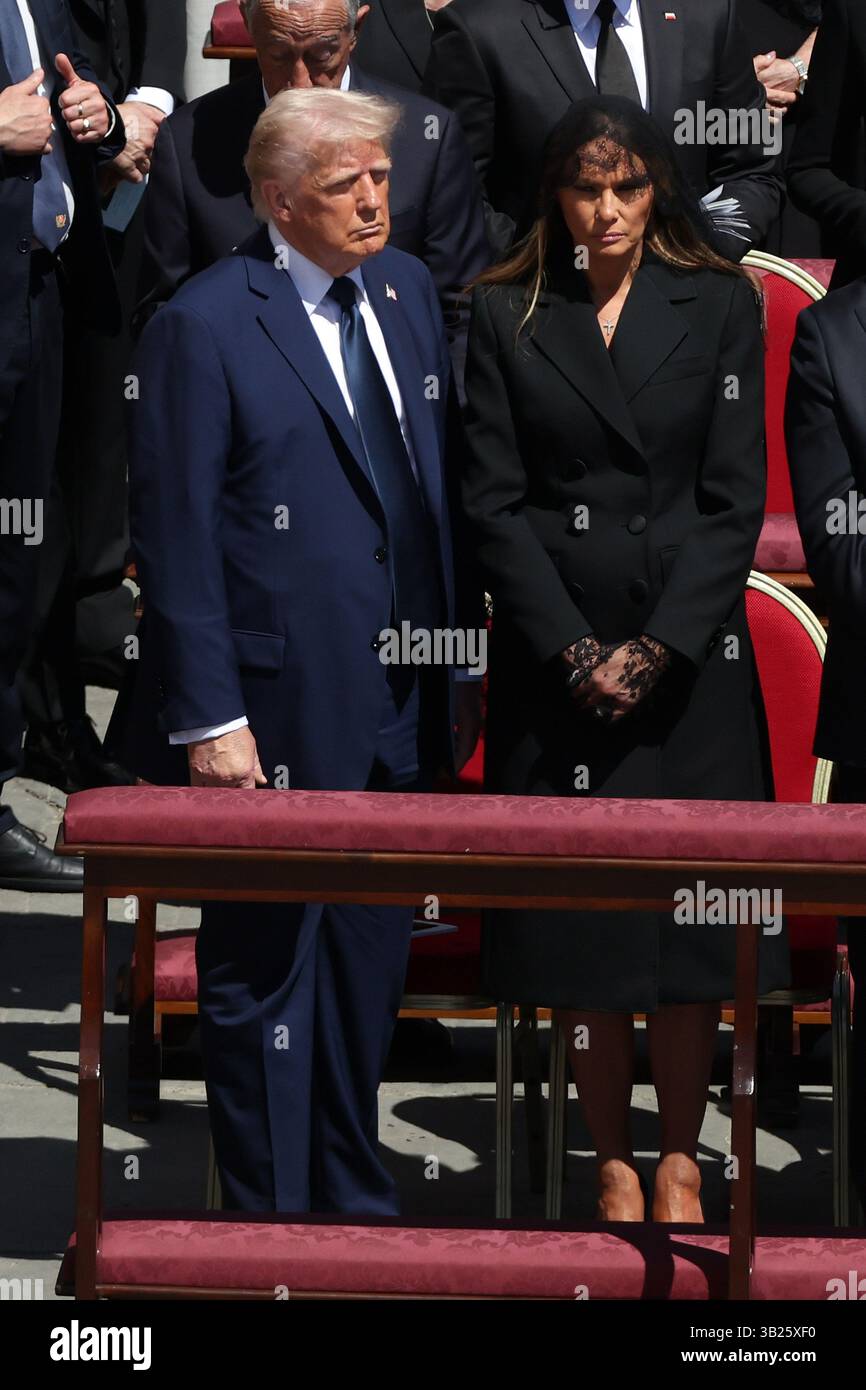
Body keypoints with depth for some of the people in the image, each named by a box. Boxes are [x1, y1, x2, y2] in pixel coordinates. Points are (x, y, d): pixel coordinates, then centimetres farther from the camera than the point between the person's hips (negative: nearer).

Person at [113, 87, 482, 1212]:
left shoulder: (406, 289, 9)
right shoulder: (205, 326, -12)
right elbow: (175, 540, -13)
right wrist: (208, 718, -16)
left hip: (396, 705, 7)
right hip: (275, 717, -7)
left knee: (370, 960, 17)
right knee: (267, 969, 4)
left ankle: (352, 1194, 32)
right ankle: (271, 1224, 16)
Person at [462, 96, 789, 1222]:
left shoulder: (720, 306, 3)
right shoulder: (505, 315, 4)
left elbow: (734, 497, -1)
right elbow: (494, 502, 0)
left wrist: (658, 648, -11)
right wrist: (576, 652, -10)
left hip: (688, 655, 0)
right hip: (555, 656, 0)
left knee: (690, 918, 0)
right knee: (579, 927, 1)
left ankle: (681, 1159, 10)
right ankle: (613, 1162, 9)